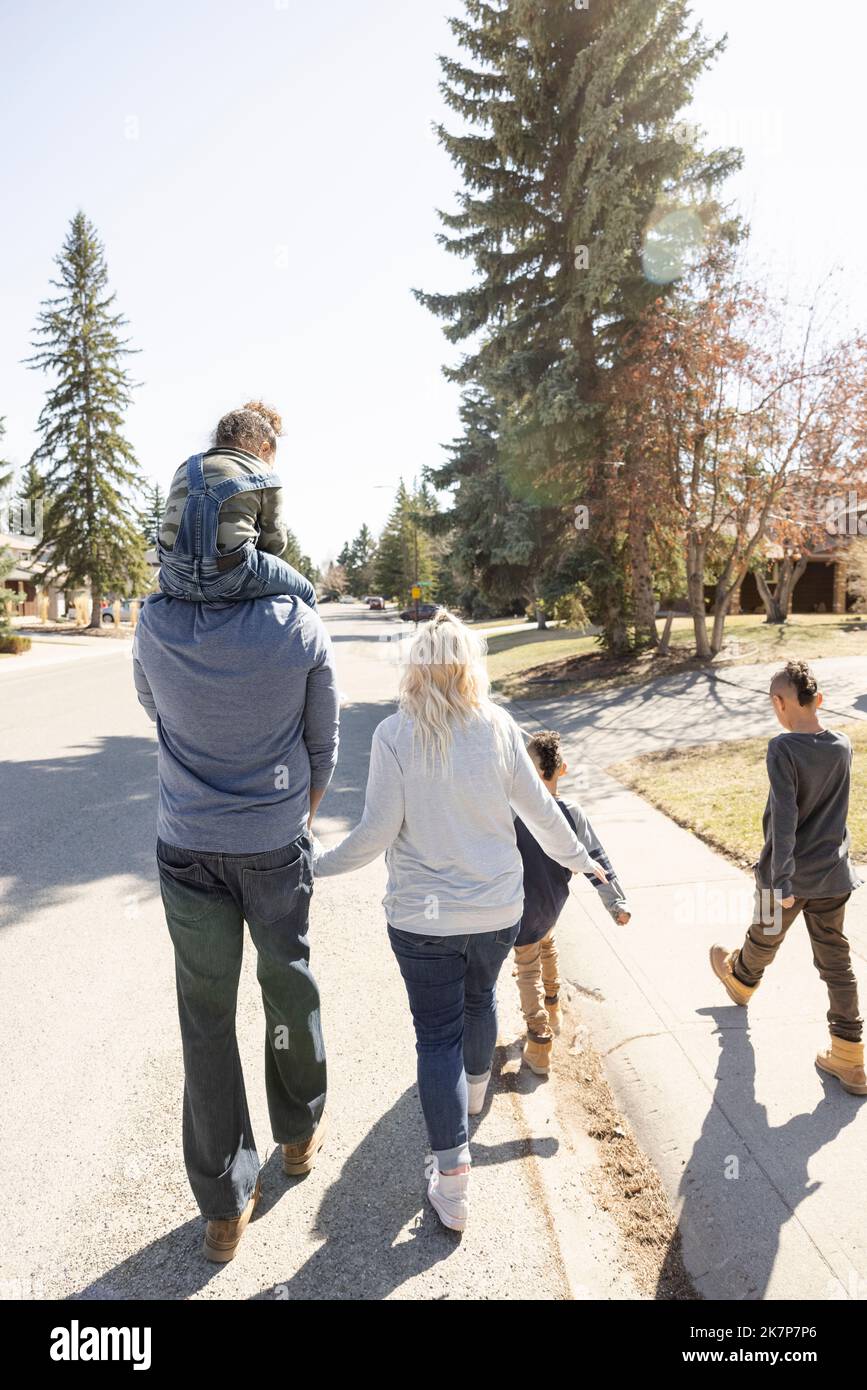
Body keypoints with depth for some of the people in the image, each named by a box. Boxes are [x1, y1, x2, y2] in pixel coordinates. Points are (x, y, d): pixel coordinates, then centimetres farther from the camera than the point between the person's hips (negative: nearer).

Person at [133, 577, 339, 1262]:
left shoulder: (156, 624, -12)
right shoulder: (301, 626, -15)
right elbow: (322, 744, -2)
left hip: (188, 846, 1)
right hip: (276, 844, 0)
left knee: (207, 1017, 12)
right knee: (289, 985, 21)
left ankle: (226, 1202, 25)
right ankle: (301, 1131, 44)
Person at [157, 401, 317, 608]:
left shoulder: (186, 468, 20)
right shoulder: (265, 477, 7)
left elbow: (175, 525, 20)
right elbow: (275, 542, 9)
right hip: (230, 581, -5)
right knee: (304, 592, 19)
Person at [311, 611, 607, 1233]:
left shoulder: (395, 734, -15)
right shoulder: (499, 727, -9)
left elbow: (377, 833, -15)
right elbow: (539, 808, 0)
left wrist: (318, 862, 0)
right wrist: (578, 858, 17)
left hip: (422, 917, -3)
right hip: (498, 908, 3)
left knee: (437, 1036, 9)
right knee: (480, 1000, 28)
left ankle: (453, 1183, 11)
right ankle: (475, 1088, 55)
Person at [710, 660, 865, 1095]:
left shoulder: (783, 748, -21)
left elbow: (784, 817, -25)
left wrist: (781, 880, -23)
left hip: (788, 876, -4)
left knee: (764, 938, 23)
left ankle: (740, 980, 53)